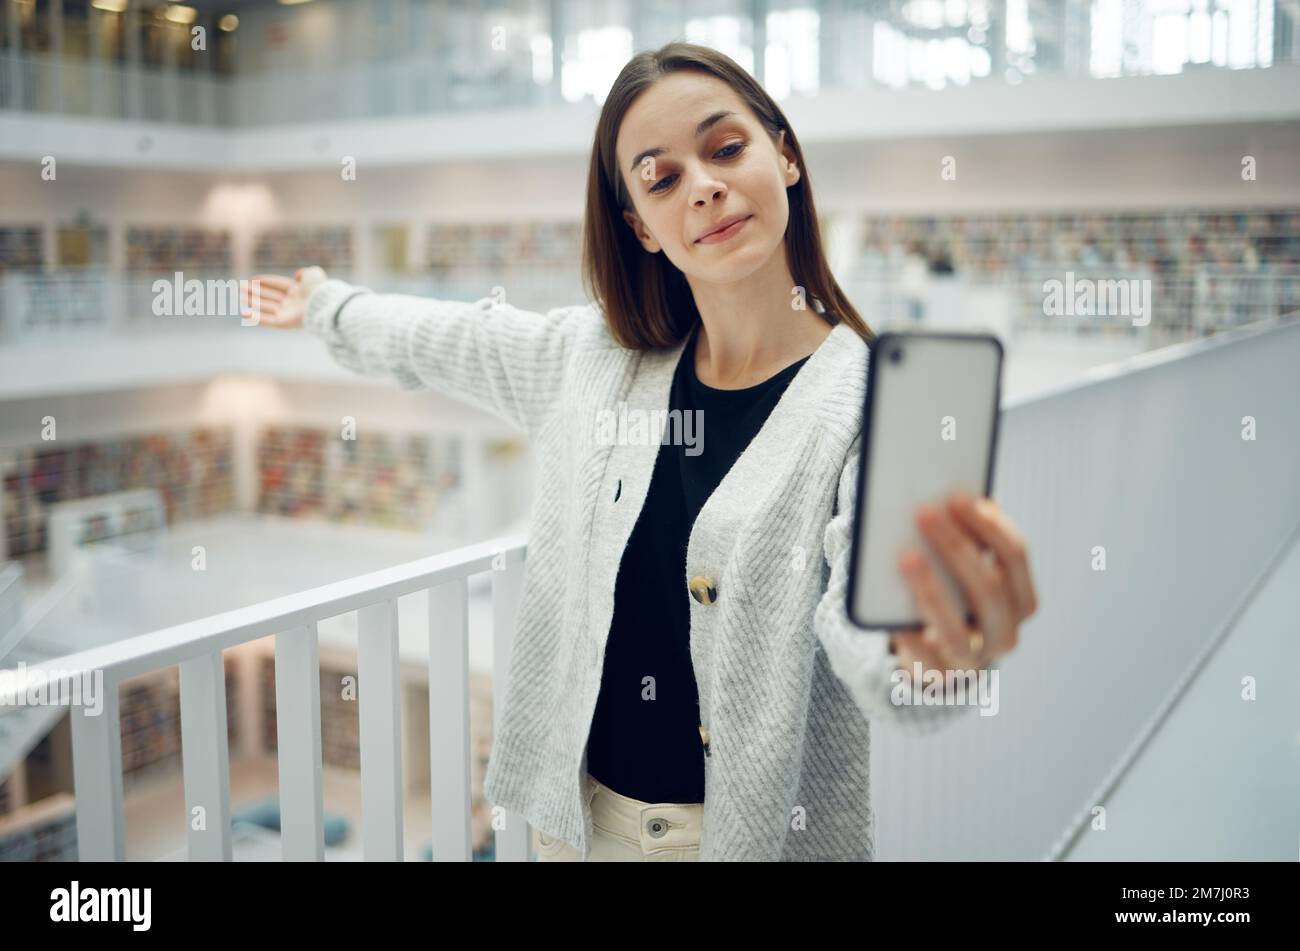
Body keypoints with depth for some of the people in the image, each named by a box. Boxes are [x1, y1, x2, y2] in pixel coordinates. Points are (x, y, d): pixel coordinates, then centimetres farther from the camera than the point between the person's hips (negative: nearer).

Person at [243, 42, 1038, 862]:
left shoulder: (867, 399, -16)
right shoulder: (593, 362, -4)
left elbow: (860, 618, -32)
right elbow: (432, 338, 14)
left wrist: (921, 650, -54)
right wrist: (326, 304, 30)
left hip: (762, 826, -3)